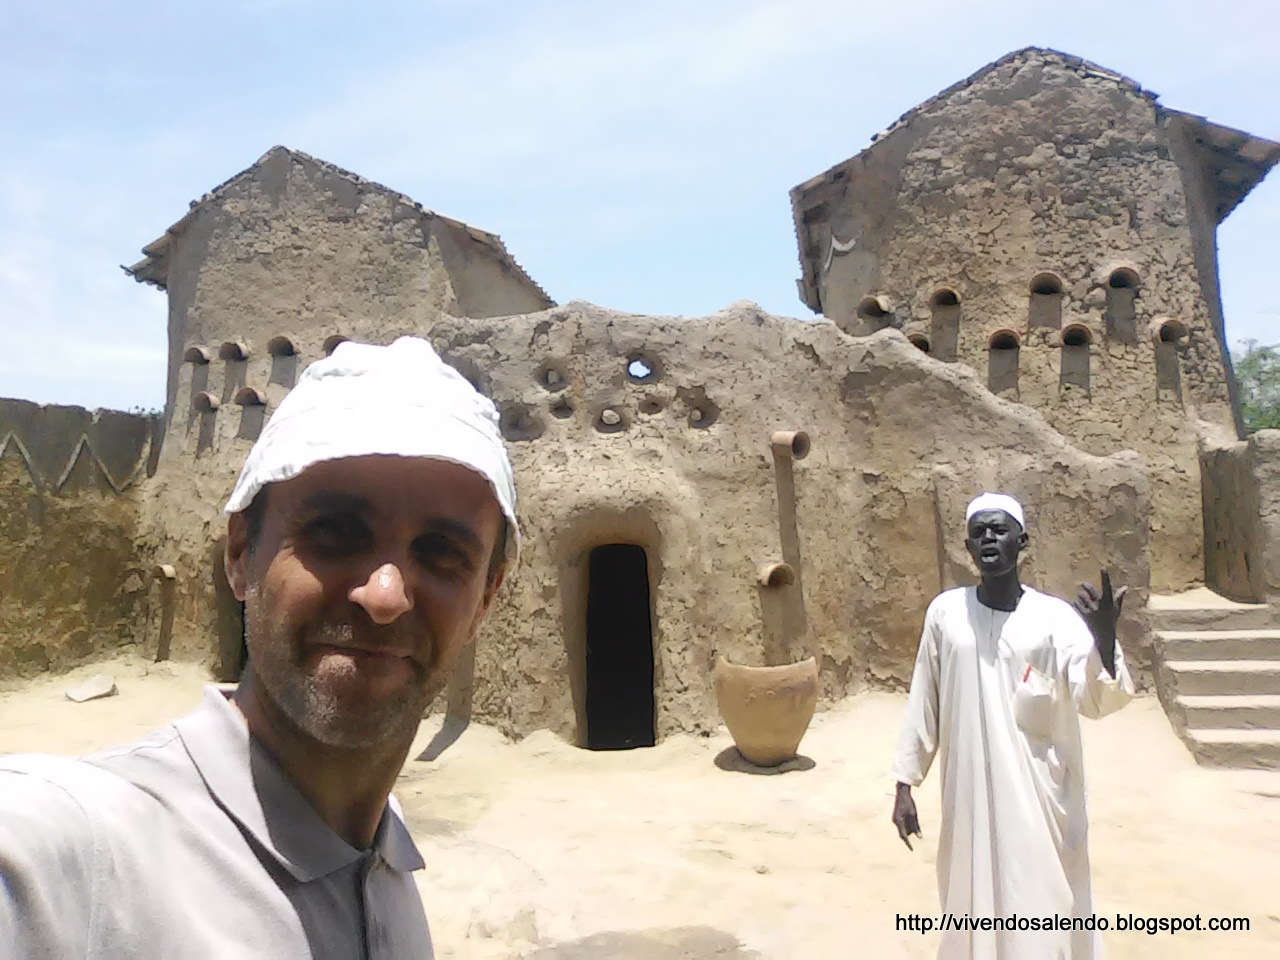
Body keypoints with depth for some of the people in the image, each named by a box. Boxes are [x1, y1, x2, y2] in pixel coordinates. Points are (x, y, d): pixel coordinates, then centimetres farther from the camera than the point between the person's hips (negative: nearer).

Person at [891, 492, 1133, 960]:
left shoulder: (1055, 617, -7)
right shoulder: (945, 611, -4)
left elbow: (1095, 700, -20)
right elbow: (923, 703, 2)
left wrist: (1105, 640, -40)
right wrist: (905, 784, 3)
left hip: (1041, 798, -1)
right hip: (969, 797, 2)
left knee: (1045, 916, 8)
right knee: (973, 907, 15)